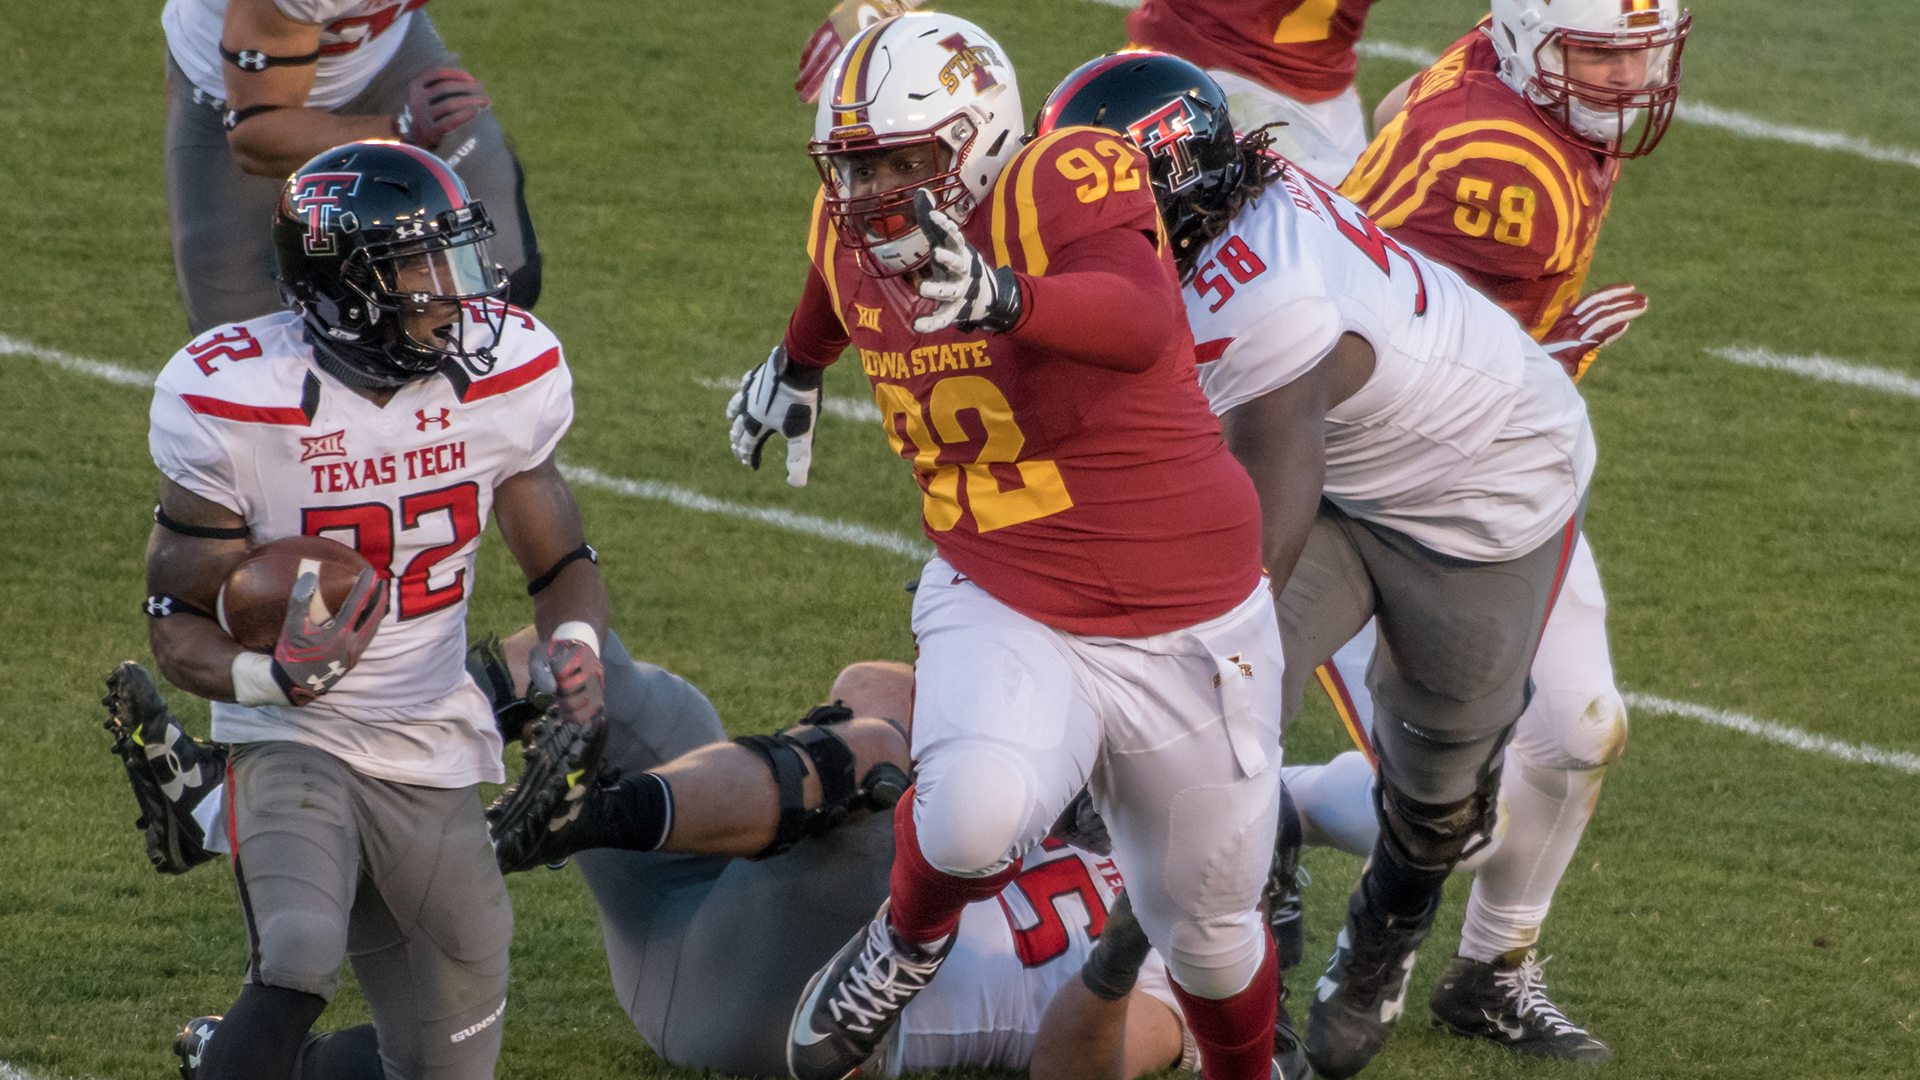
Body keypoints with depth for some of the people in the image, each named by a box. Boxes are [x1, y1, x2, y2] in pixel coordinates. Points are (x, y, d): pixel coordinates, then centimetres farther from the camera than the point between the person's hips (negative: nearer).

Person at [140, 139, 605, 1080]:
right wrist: (274, 679, -30)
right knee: (299, 958, -35)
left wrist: (575, 662, -13)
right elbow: (175, 619, -9)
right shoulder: (232, 406, -16)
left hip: (435, 755, 5)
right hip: (294, 745, -5)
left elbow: (561, 563, 10)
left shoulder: (502, 376, -5)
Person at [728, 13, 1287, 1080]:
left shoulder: (1063, 186, -22)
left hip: (1186, 630, -3)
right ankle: (909, 944, 2)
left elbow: (1140, 327, -43)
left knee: (1205, 925, 15)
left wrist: (1001, 299, -60)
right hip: (1003, 613, 3)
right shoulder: (857, 240, -2)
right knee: (976, 812, -32)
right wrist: (799, 366, 44)